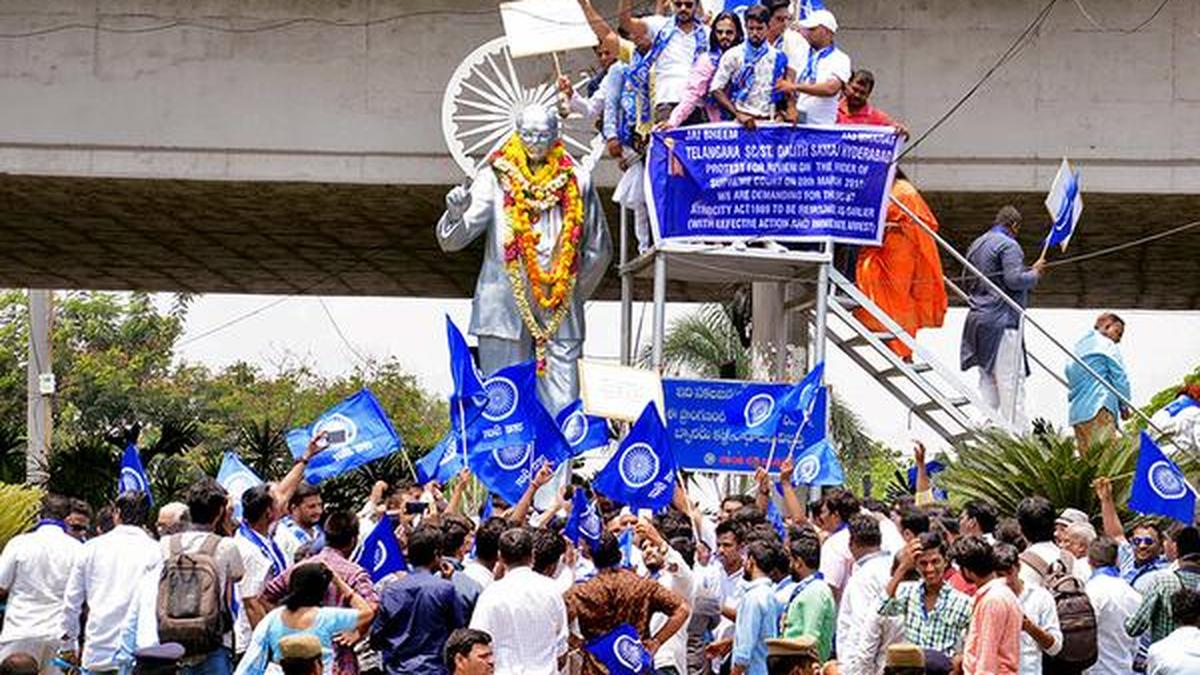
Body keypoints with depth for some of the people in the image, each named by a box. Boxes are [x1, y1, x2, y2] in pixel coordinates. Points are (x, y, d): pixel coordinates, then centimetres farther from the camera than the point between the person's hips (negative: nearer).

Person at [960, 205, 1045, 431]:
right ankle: (1017, 430, -12)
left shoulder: (976, 245, 18)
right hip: (1002, 321, -8)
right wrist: (1035, 272, -2)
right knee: (1011, 378, -9)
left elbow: (968, 282, 23)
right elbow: (1014, 279, -18)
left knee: (987, 379, 10)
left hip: (978, 319, 8)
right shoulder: (1008, 245, -10)